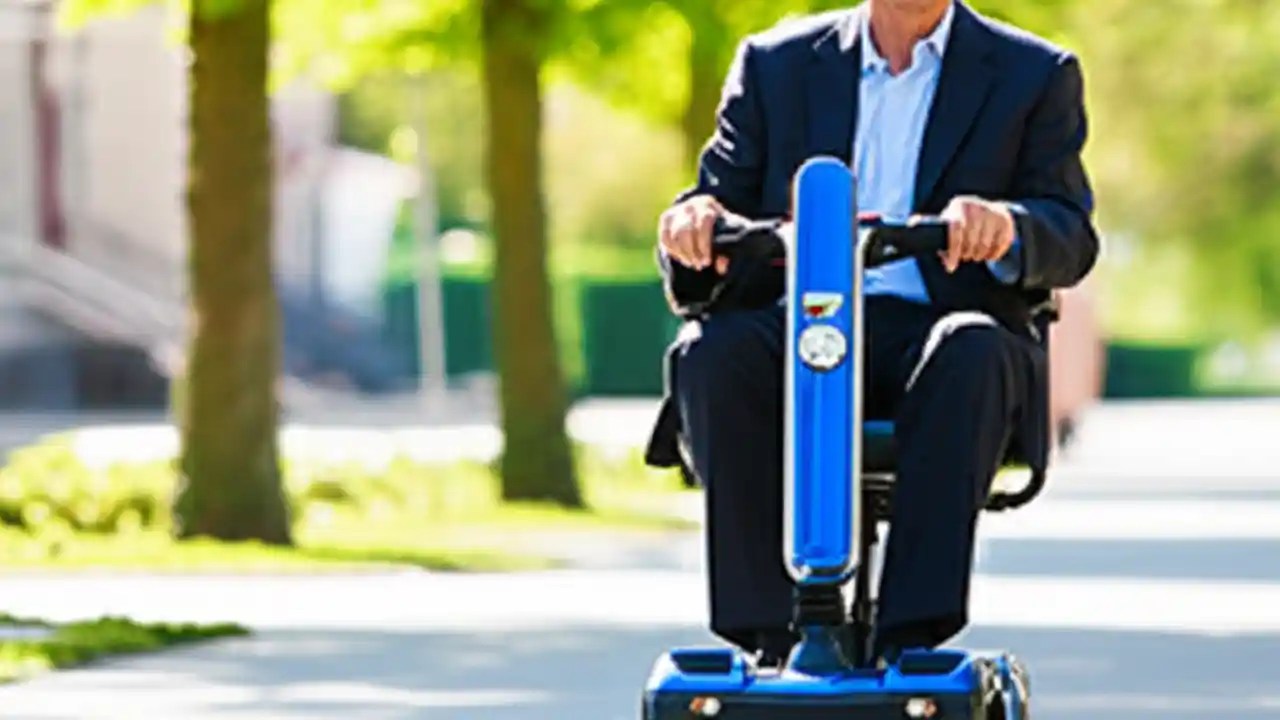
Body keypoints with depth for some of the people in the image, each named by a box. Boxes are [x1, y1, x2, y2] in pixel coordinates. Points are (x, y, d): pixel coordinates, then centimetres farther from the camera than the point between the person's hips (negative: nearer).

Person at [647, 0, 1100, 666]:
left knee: (971, 352, -37)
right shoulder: (776, 64, 18)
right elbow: (725, 196, 13)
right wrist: (693, 223, -14)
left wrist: (1007, 228, -24)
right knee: (713, 354, -32)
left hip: (938, 328, -1)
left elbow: (1071, 238, 1)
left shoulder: (1033, 75, 12)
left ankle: (908, 639, -41)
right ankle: (771, 633, -31)